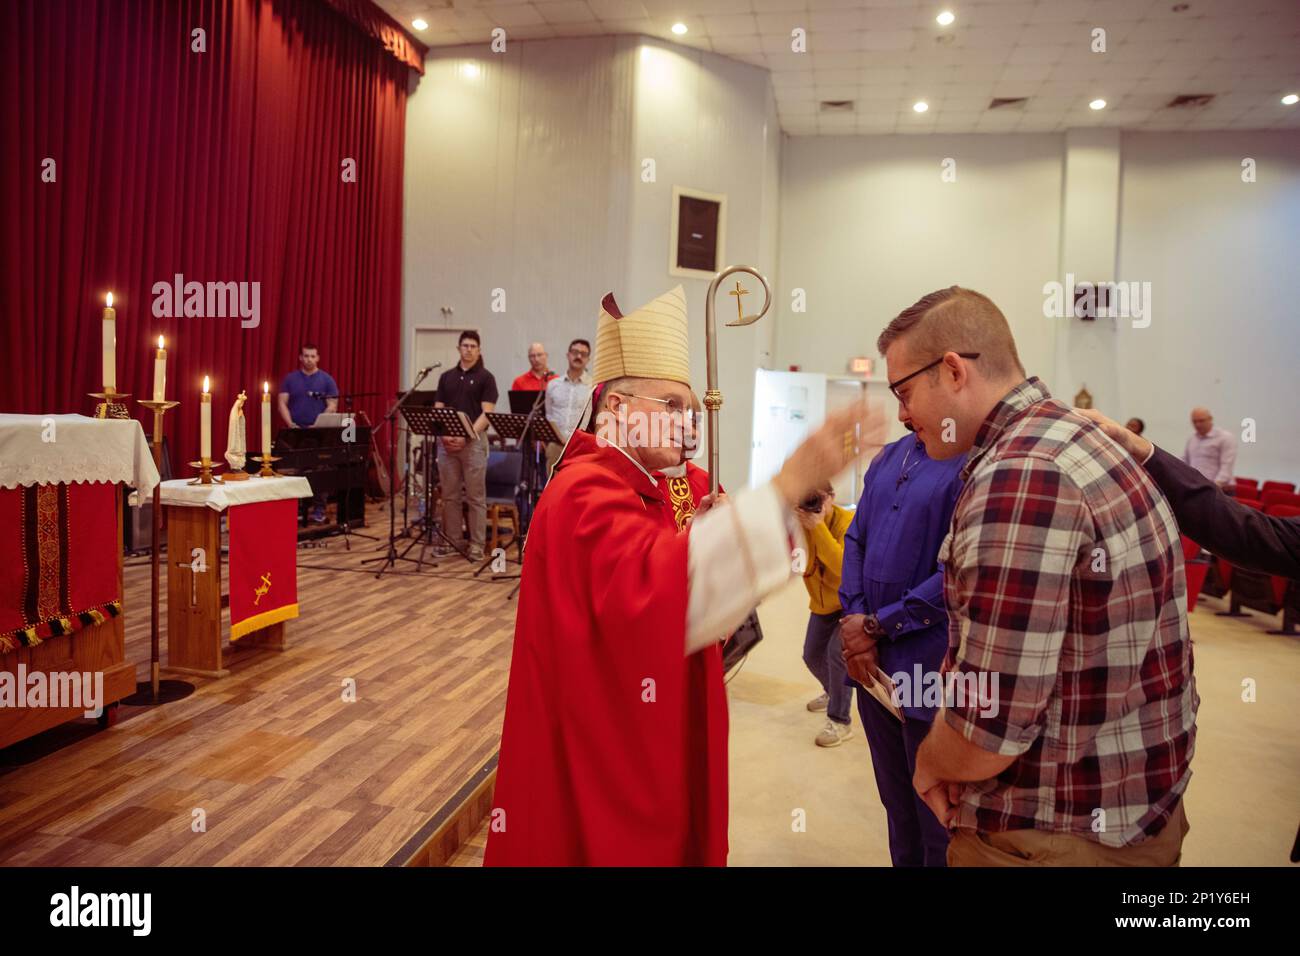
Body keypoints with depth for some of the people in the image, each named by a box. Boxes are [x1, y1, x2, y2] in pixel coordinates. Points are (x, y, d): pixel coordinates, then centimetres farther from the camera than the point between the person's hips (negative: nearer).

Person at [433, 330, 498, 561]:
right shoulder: (446, 377, 12)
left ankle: (477, 544, 4)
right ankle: (452, 540, 17)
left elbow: (487, 413, -9)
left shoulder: (485, 377, -1)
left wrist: (466, 437, -17)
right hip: (447, 442, 4)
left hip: (474, 441, -4)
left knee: (475, 497, -1)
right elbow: (438, 410, 10)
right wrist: (444, 434, -7)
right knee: (449, 496, 8)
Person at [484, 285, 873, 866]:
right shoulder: (588, 494, -23)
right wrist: (788, 485, -45)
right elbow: (656, 589, -42)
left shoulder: (633, 488, 10)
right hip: (595, 769, -10)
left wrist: (703, 533, -7)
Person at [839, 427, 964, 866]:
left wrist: (877, 626, -14)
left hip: (931, 667, -6)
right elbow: (855, 541, 9)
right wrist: (856, 624, -4)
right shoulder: (888, 458, 9)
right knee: (896, 804, 22)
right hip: (875, 663, 6)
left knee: (938, 817, 11)